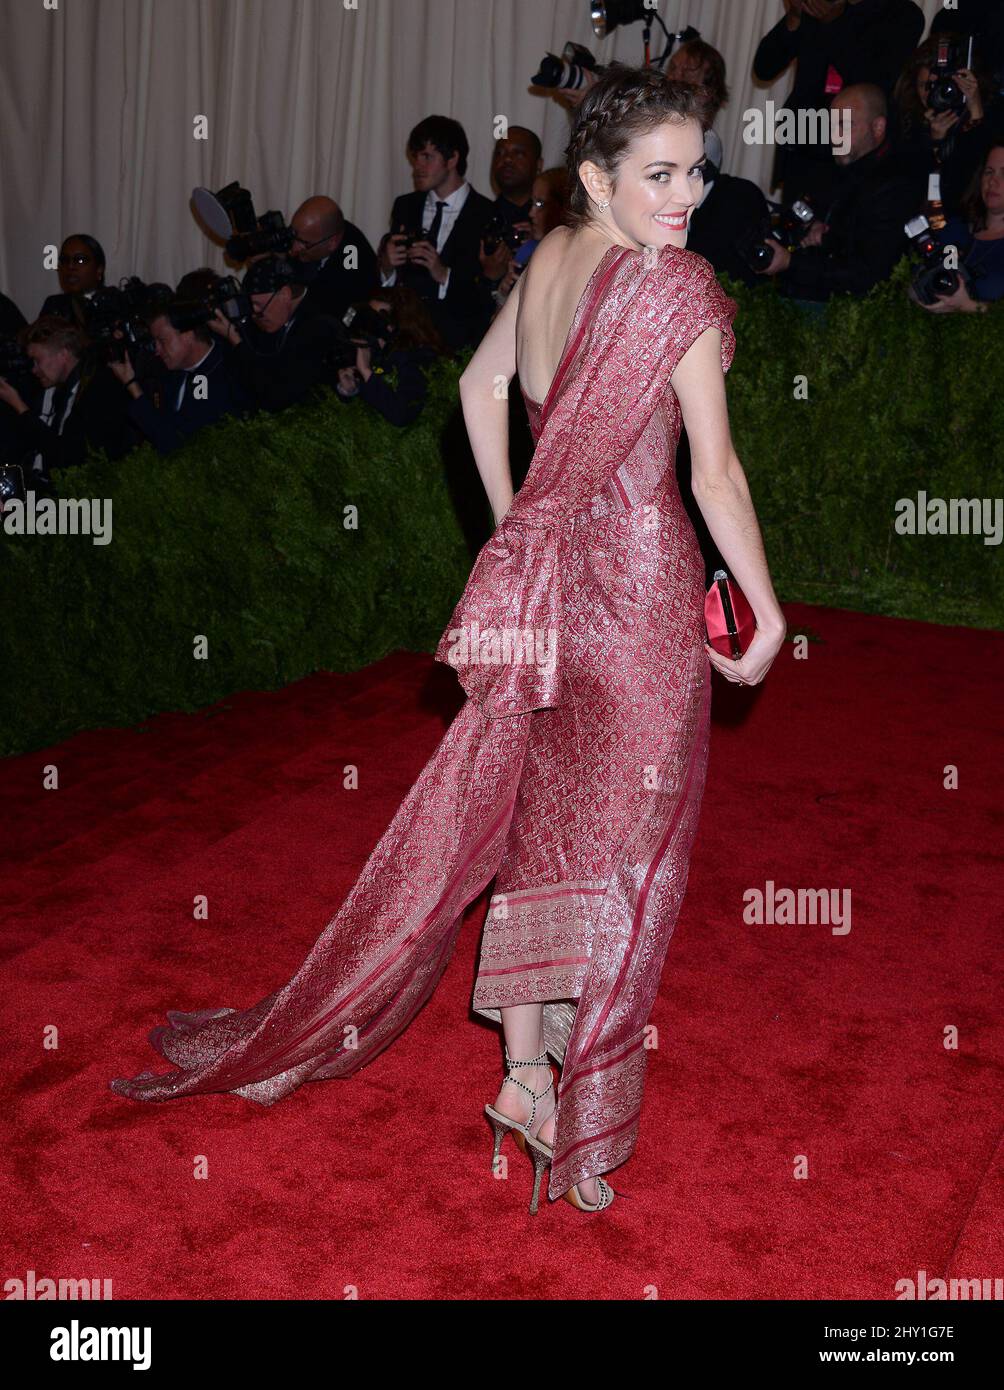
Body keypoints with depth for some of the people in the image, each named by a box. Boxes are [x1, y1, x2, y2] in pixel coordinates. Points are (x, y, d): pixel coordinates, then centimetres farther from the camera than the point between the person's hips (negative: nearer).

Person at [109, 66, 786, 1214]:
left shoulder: (550, 258, 5)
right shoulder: (678, 288, -16)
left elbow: (480, 382, 16)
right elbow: (715, 475, -15)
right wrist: (767, 612, -5)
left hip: (547, 568, 6)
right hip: (641, 577, -6)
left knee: (533, 814, 15)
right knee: (623, 836, 6)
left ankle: (525, 1066, 26)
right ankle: (577, 1113, 18)